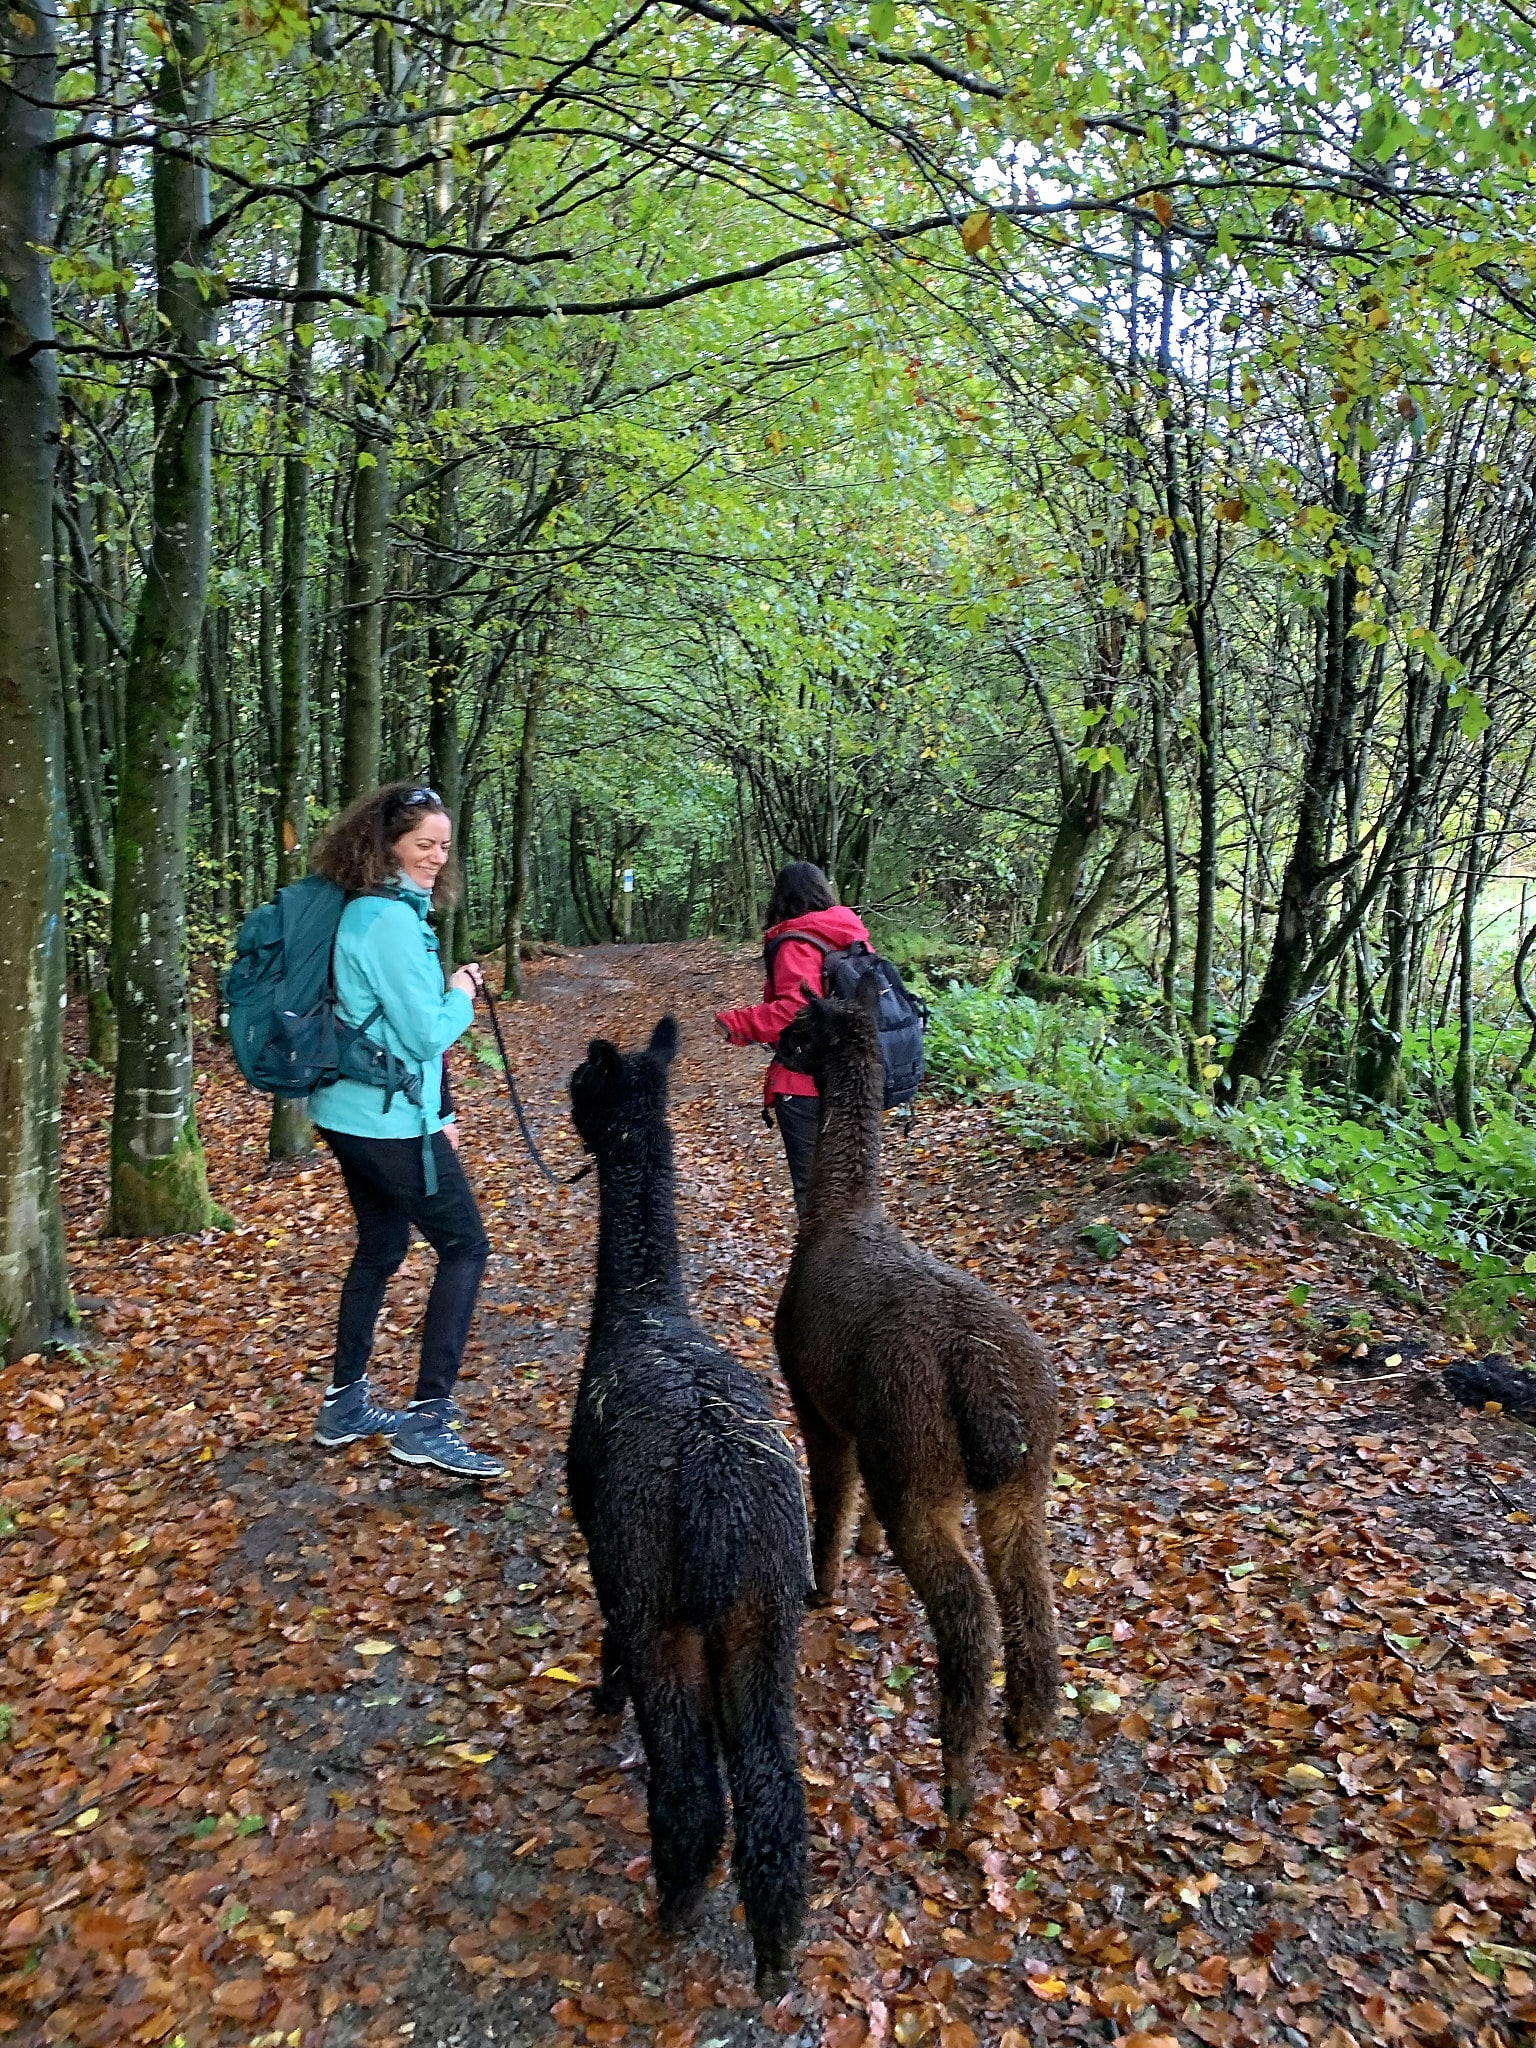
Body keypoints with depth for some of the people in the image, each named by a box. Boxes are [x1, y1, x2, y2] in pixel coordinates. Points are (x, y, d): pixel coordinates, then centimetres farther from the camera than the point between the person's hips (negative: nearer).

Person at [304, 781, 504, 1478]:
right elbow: (427, 1032, -20)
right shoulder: (392, 920, -19)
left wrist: (436, 1112, 16)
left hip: (351, 1110, 10)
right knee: (464, 1247, -2)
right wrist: (462, 996, 1)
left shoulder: (369, 911, 12)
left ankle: (345, 1405, 29)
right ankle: (427, 1420, -1)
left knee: (380, 1246, 19)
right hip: (389, 1118, -10)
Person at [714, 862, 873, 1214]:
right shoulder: (851, 937, 6)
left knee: (809, 1181, 2)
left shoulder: (796, 943, -15)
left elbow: (796, 1010, -27)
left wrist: (738, 1024, -21)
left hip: (804, 1083, -8)